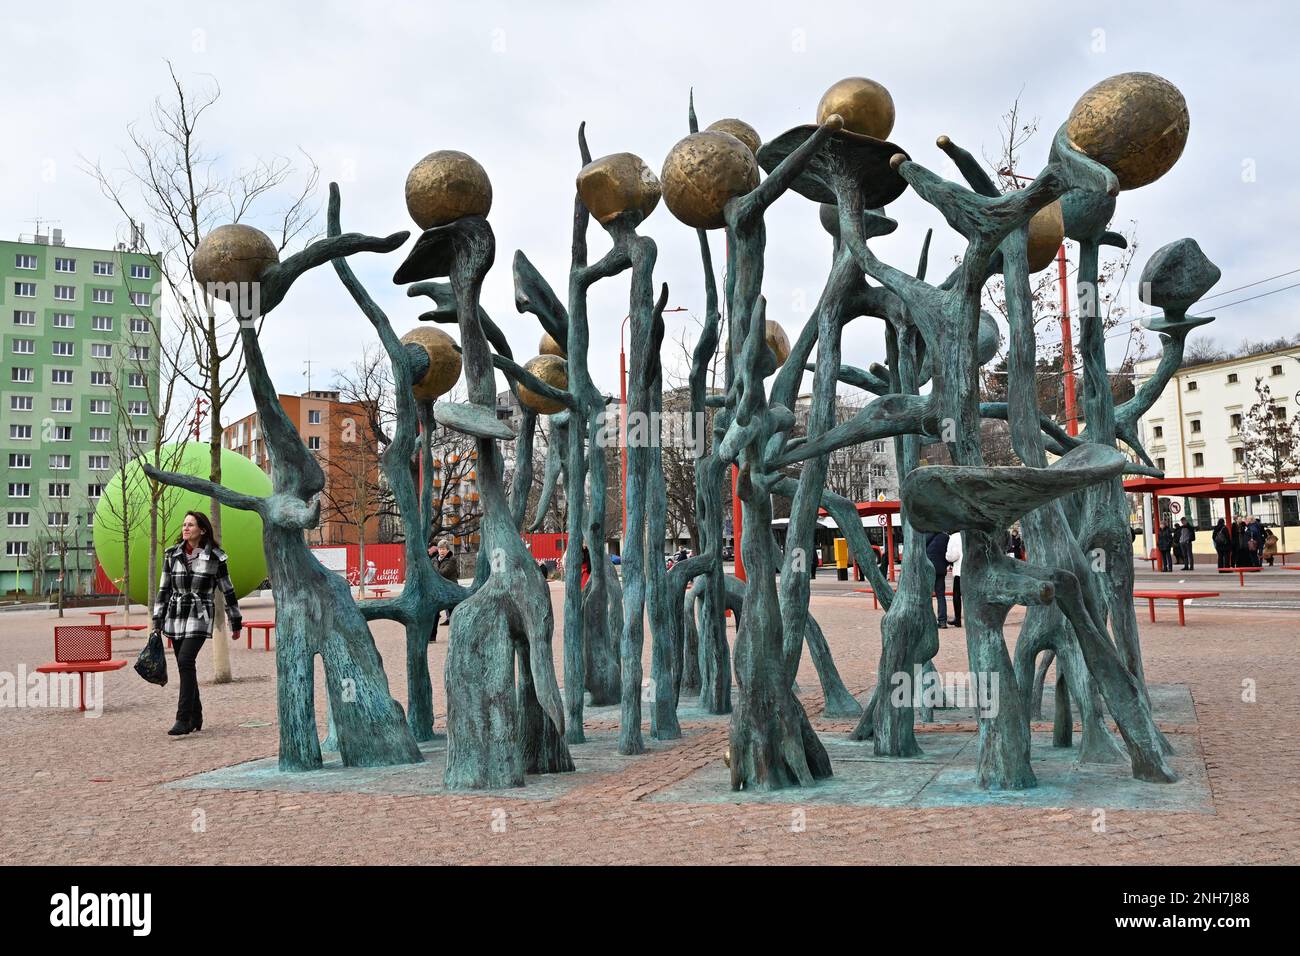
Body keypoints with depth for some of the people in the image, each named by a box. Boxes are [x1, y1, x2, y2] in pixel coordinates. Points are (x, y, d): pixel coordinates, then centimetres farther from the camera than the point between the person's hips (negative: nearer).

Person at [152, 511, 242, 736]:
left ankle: (184, 719, -18)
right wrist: (157, 621, 7)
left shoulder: (214, 557, -3)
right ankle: (196, 718, 18)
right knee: (185, 666, 7)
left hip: (200, 617, -4)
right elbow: (164, 589, 11)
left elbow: (228, 591, 3)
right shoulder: (172, 554, 7)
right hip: (175, 616, 4)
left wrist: (236, 623, 6)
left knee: (185, 661, -19)